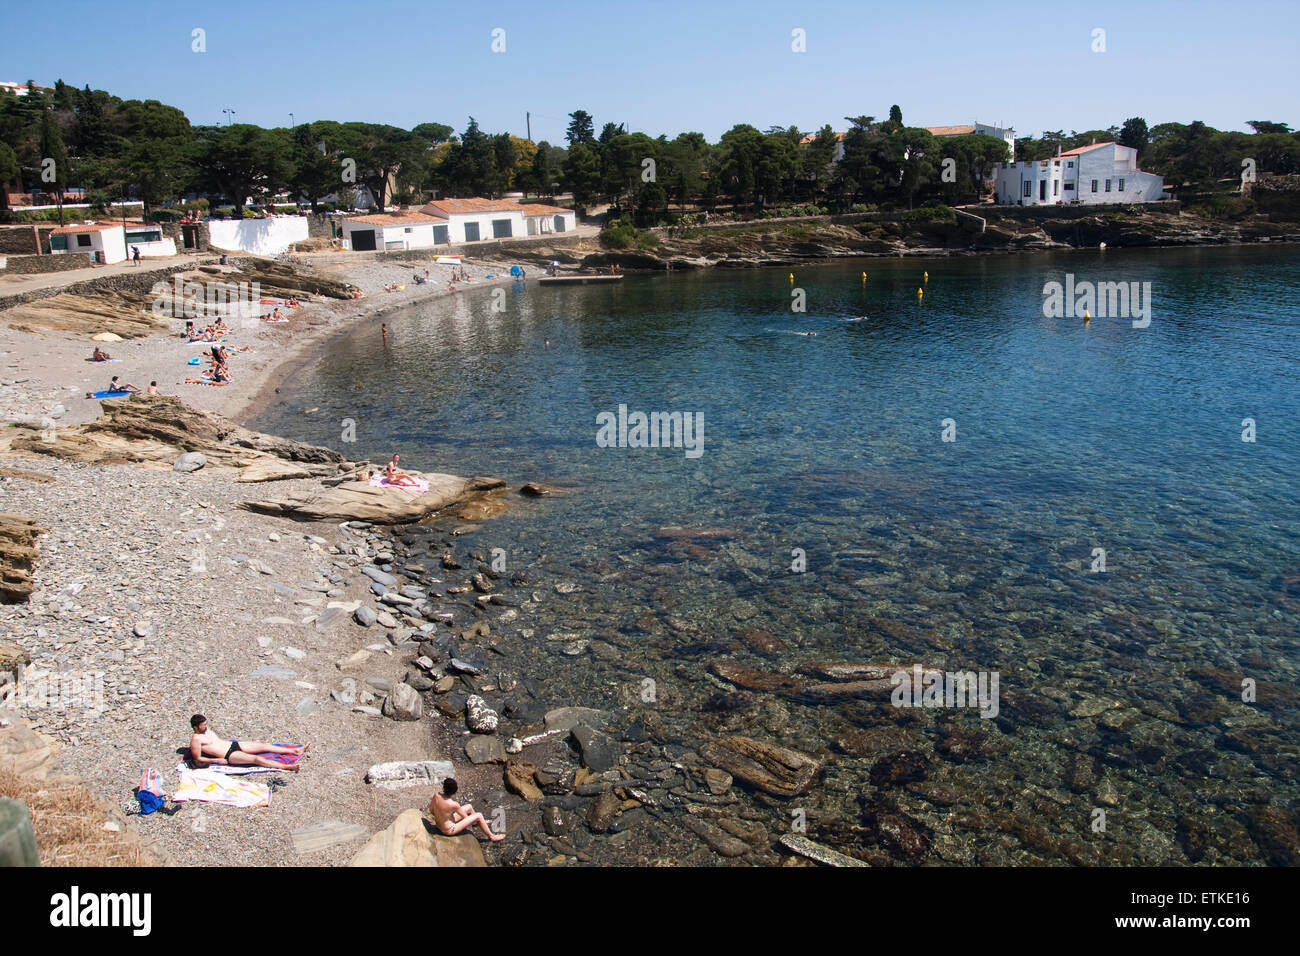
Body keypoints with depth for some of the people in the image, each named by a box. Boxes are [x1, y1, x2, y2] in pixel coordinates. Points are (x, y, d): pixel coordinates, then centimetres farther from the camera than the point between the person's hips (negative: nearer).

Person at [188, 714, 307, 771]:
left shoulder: (207, 731, 14)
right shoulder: (196, 739, -11)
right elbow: (198, 759, -12)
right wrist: (217, 760, -19)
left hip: (233, 744, 9)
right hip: (228, 755, -9)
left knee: (264, 746, 3)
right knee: (256, 759, -24)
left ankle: (296, 750, 3)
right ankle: (286, 767, -33)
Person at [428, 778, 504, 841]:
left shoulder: (436, 796, -19)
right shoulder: (454, 805, -33)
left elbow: (431, 810, 0)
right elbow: (465, 817, -14)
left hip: (439, 825, 7)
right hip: (450, 830, -7)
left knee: (469, 807, 19)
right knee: (479, 815, -1)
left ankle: (481, 822, 47)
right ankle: (491, 836, 19)